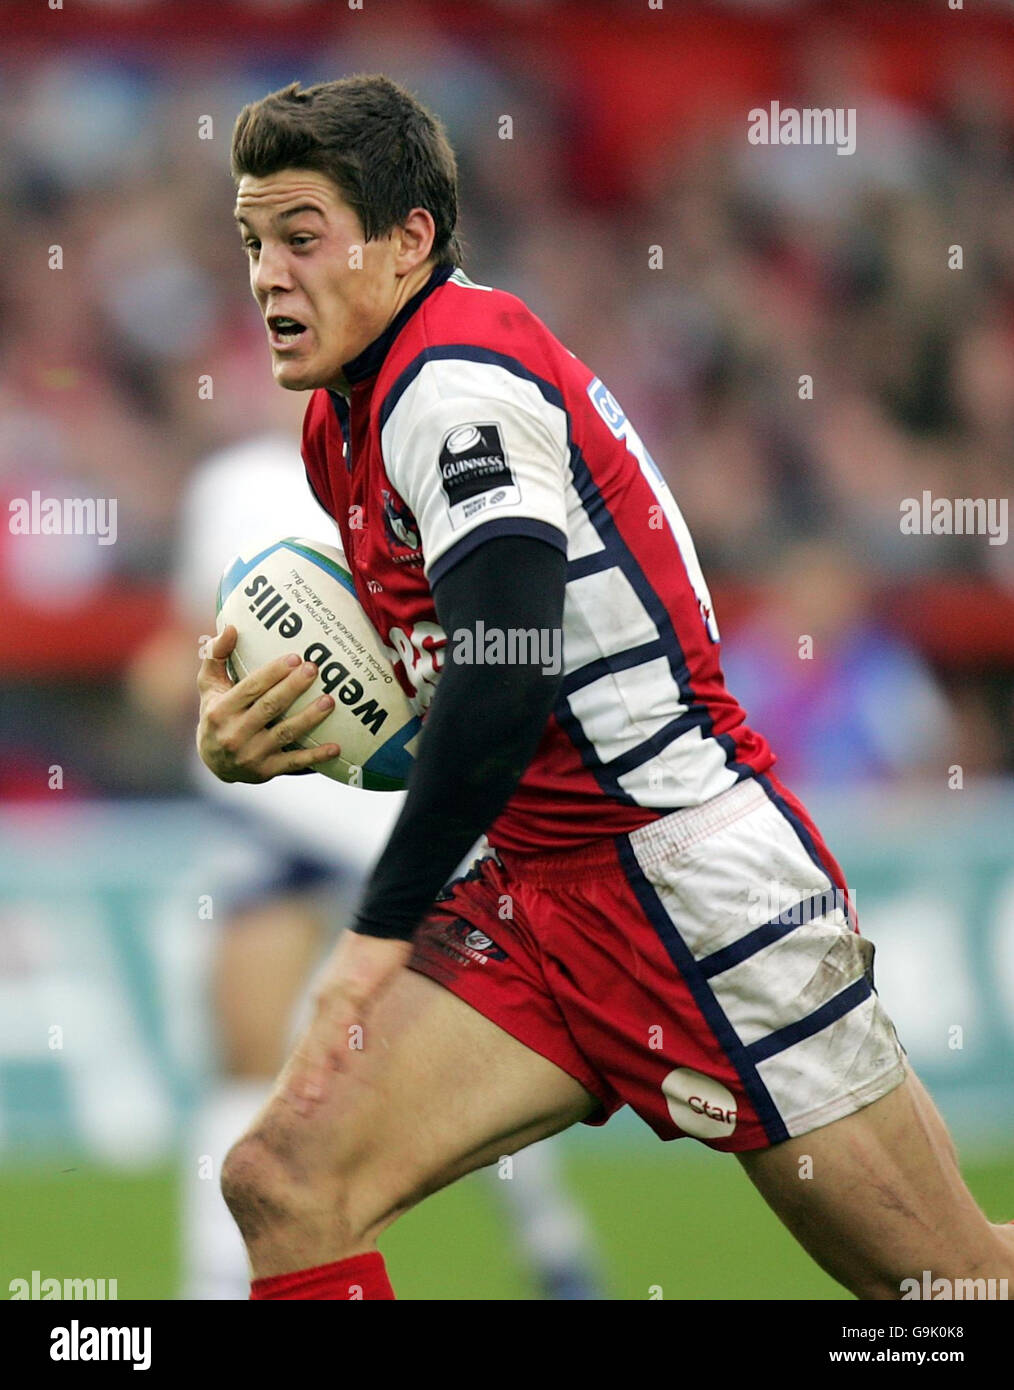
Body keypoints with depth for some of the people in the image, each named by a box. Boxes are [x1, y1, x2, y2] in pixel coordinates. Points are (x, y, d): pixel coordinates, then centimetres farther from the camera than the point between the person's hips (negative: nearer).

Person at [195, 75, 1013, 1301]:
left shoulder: (455, 379, -15)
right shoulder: (341, 418, 13)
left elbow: (506, 679, -27)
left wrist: (381, 929, -24)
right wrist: (268, 742, 2)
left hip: (697, 875, -9)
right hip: (543, 899, 9)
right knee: (283, 1184, -8)